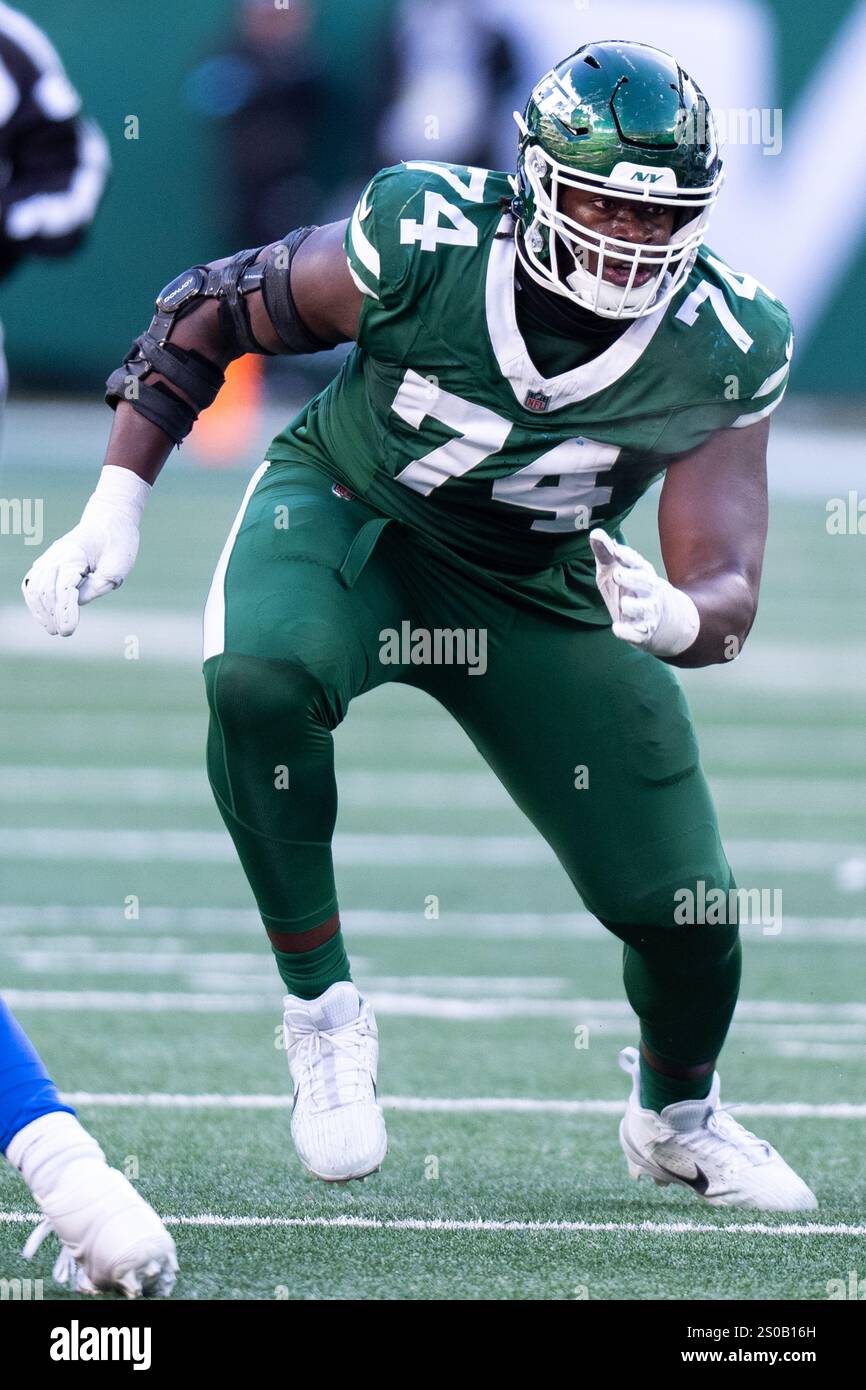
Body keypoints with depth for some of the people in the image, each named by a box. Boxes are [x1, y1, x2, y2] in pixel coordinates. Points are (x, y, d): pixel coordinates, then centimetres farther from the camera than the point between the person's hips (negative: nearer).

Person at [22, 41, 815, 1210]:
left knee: (683, 906, -1)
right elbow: (208, 312, -12)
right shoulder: (423, 242, -29)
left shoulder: (724, 353, -23)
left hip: (535, 588, 2)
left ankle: (676, 1119, 35)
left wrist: (676, 619, -45)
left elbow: (728, 592, -20)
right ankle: (322, 1005, -18)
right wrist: (115, 508, -16)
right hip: (344, 512, -2)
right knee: (259, 678, -38)